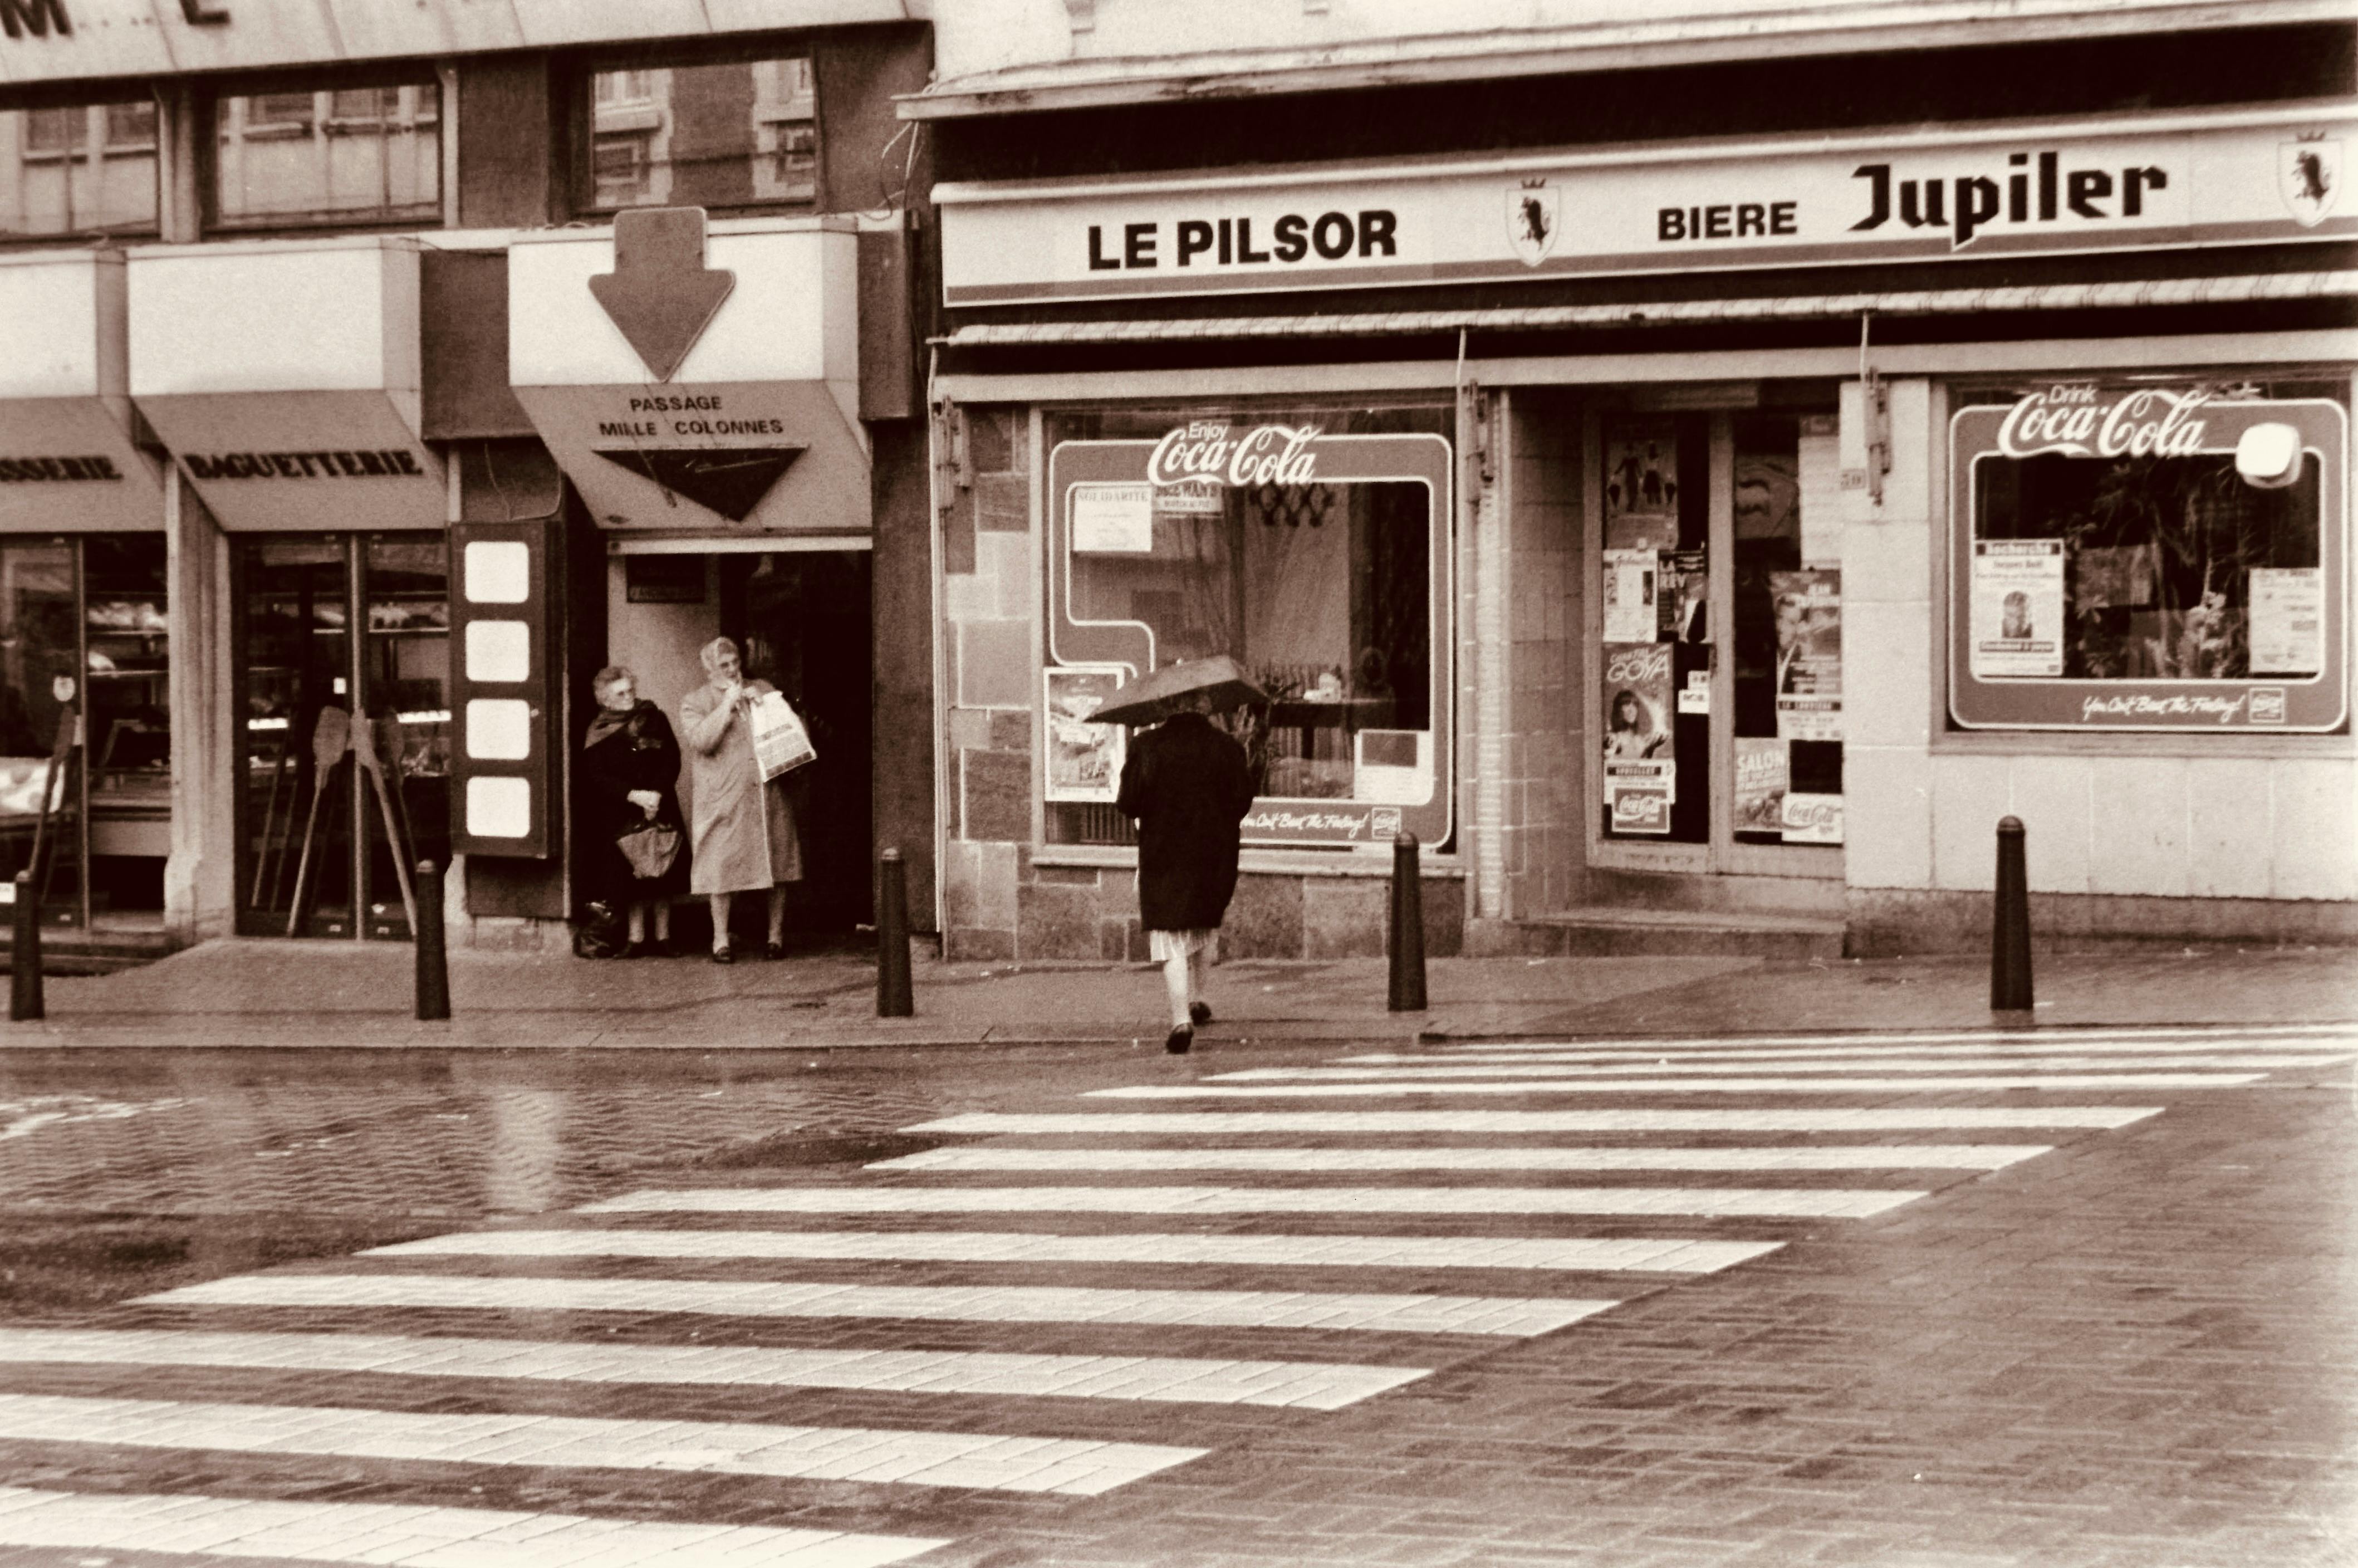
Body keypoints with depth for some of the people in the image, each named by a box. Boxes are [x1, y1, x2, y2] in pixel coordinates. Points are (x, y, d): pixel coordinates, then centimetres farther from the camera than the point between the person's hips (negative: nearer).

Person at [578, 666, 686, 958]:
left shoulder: (654, 719, 5)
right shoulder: (599, 733, 0)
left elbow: (672, 760, 0)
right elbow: (596, 777, -7)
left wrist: (658, 794, -14)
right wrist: (634, 795, -17)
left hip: (659, 806, 1)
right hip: (619, 814, -1)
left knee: (662, 873, -1)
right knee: (631, 875, -3)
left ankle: (663, 936, 3)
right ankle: (636, 938, 0)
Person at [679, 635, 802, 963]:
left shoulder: (763, 690, 16)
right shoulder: (694, 702, 6)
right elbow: (700, 740, -11)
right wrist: (727, 705, -11)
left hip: (769, 794, 3)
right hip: (724, 799, -3)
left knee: (777, 863, 3)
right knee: (722, 868, -4)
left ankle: (776, 936, 13)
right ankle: (721, 941, 6)